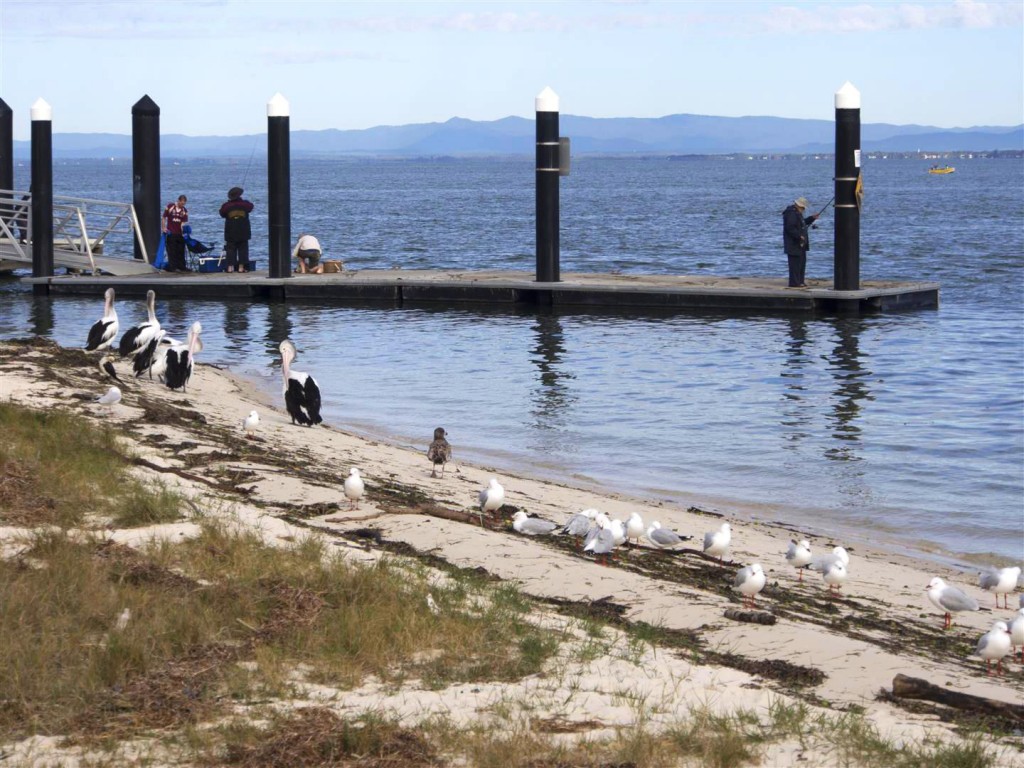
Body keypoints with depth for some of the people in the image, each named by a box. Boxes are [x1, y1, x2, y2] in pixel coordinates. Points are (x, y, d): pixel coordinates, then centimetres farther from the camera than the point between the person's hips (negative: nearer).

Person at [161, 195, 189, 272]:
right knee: (171, 251, -2)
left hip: (179, 233, 3)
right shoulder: (170, 207, -3)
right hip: (170, 233, -3)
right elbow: (164, 218, 3)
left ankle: (182, 267, 13)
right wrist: (163, 228, -4)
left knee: (181, 251, 7)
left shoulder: (184, 211, 3)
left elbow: (184, 222, -2)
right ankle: (172, 267, 1)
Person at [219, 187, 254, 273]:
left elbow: (222, 214, 6)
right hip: (243, 232, 0)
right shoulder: (245, 204, -5)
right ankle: (241, 266, 0)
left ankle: (230, 266, -2)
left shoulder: (226, 206, -8)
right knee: (243, 248, 5)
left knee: (230, 248, 4)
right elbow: (250, 207, 16)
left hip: (230, 232, 0)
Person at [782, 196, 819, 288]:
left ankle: (800, 281, 21)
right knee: (795, 262, -10)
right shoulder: (791, 213, -17)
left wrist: (812, 218, 19)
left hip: (800, 244, 11)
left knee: (802, 262, 15)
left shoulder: (797, 212, 17)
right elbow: (790, 228, -25)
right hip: (794, 244, -11)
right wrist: (799, 236, -25)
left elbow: (803, 222, 31)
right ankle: (794, 283, -9)